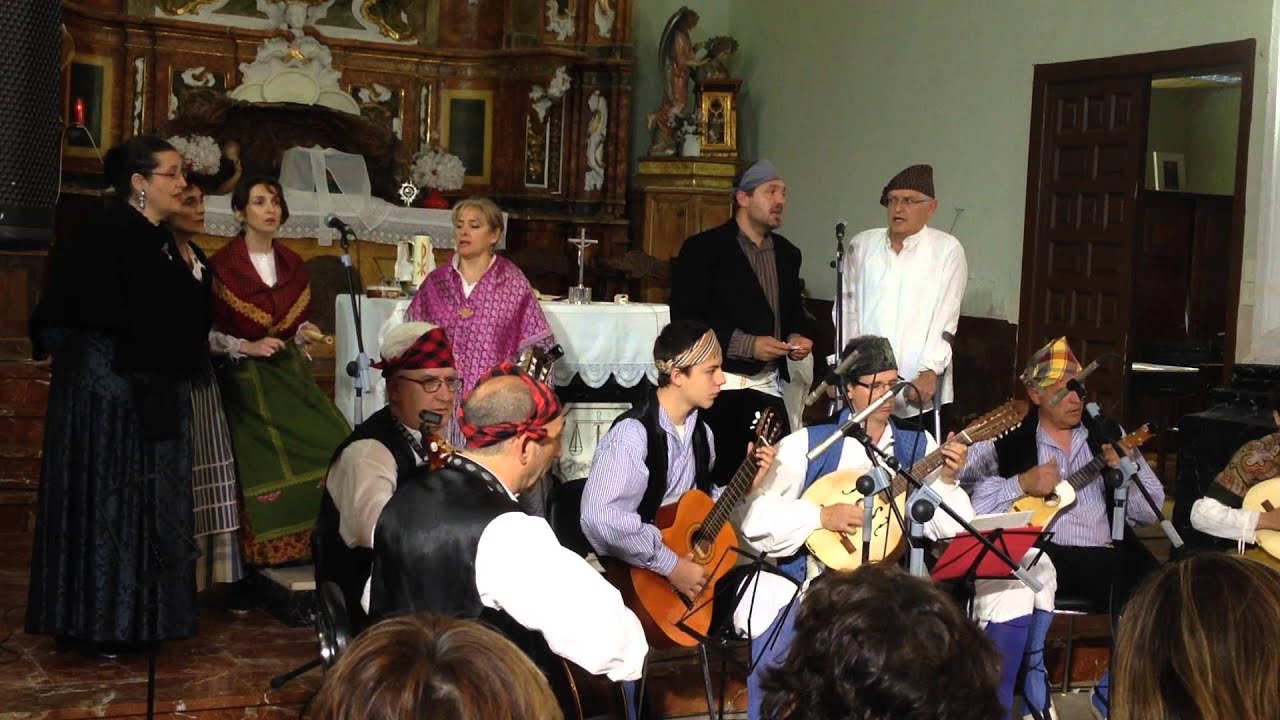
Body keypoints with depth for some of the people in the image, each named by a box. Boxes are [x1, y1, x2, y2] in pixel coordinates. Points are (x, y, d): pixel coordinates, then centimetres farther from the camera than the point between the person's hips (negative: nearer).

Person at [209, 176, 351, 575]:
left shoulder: (294, 265, 13)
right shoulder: (222, 266, -4)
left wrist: (304, 335, 1)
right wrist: (249, 348, -15)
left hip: (291, 376, 5)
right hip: (248, 382, -5)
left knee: (337, 448, -14)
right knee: (265, 472, -16)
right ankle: (260, 569, -6)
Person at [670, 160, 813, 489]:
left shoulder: (788, 253, 15)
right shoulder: (703, 248, -5)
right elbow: (685, 319, -11)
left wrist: (795, 337, 4)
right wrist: (746, 344, -17)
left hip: (768, 388, 6)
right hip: (719, 388, -5)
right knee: (718, 480, -4)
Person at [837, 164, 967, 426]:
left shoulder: (947, 250, 0)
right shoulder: (862, 245, 10)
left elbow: (946, 318, -5)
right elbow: (847, 308, 10)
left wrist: (930, 372, -14)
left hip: (920, 387, -3)